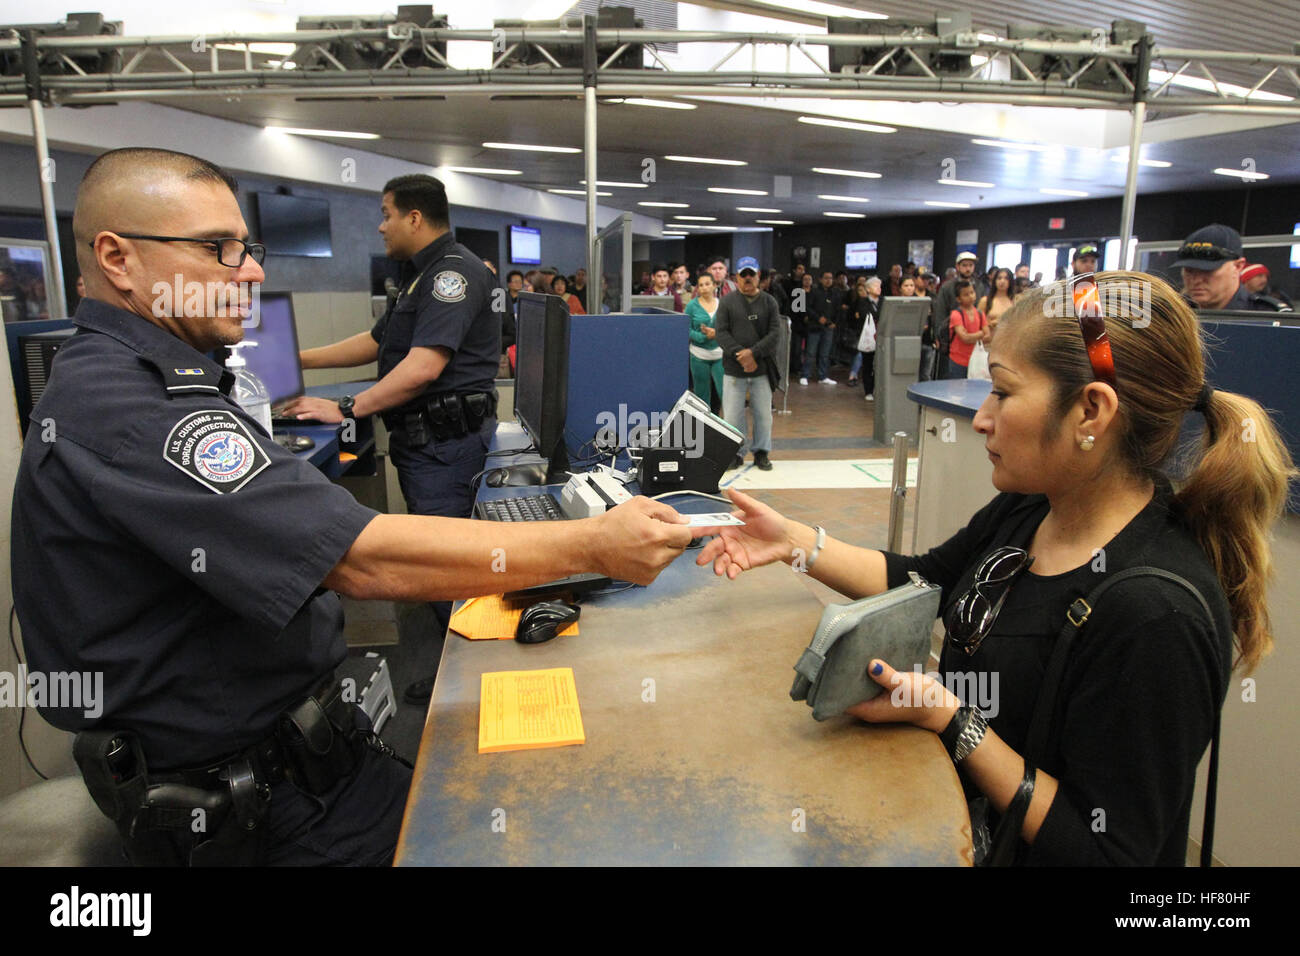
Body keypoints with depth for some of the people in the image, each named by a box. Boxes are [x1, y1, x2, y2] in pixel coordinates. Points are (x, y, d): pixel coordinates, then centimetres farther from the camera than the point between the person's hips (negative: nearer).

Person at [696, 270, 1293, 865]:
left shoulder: (1156, 618, -30)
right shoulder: (1027, 509, -6)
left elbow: (1101, 850, -24)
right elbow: (921, 581, 9)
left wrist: (947, 719, -29)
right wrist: (795, 542, -1)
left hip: (1019, 847, -6)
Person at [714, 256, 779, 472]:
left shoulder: (769, 302, 6)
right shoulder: (727, 302, 3)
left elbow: (775, 333, -2)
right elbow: (721, 332, -4)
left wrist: (753, 352, -14)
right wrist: (739, 354, -15)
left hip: (762, 368, 1)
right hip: (734, 369, -1)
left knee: (763, 413, 7)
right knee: (732, 414, 1)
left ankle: (761, 451, 22)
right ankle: (736, 453, 15)